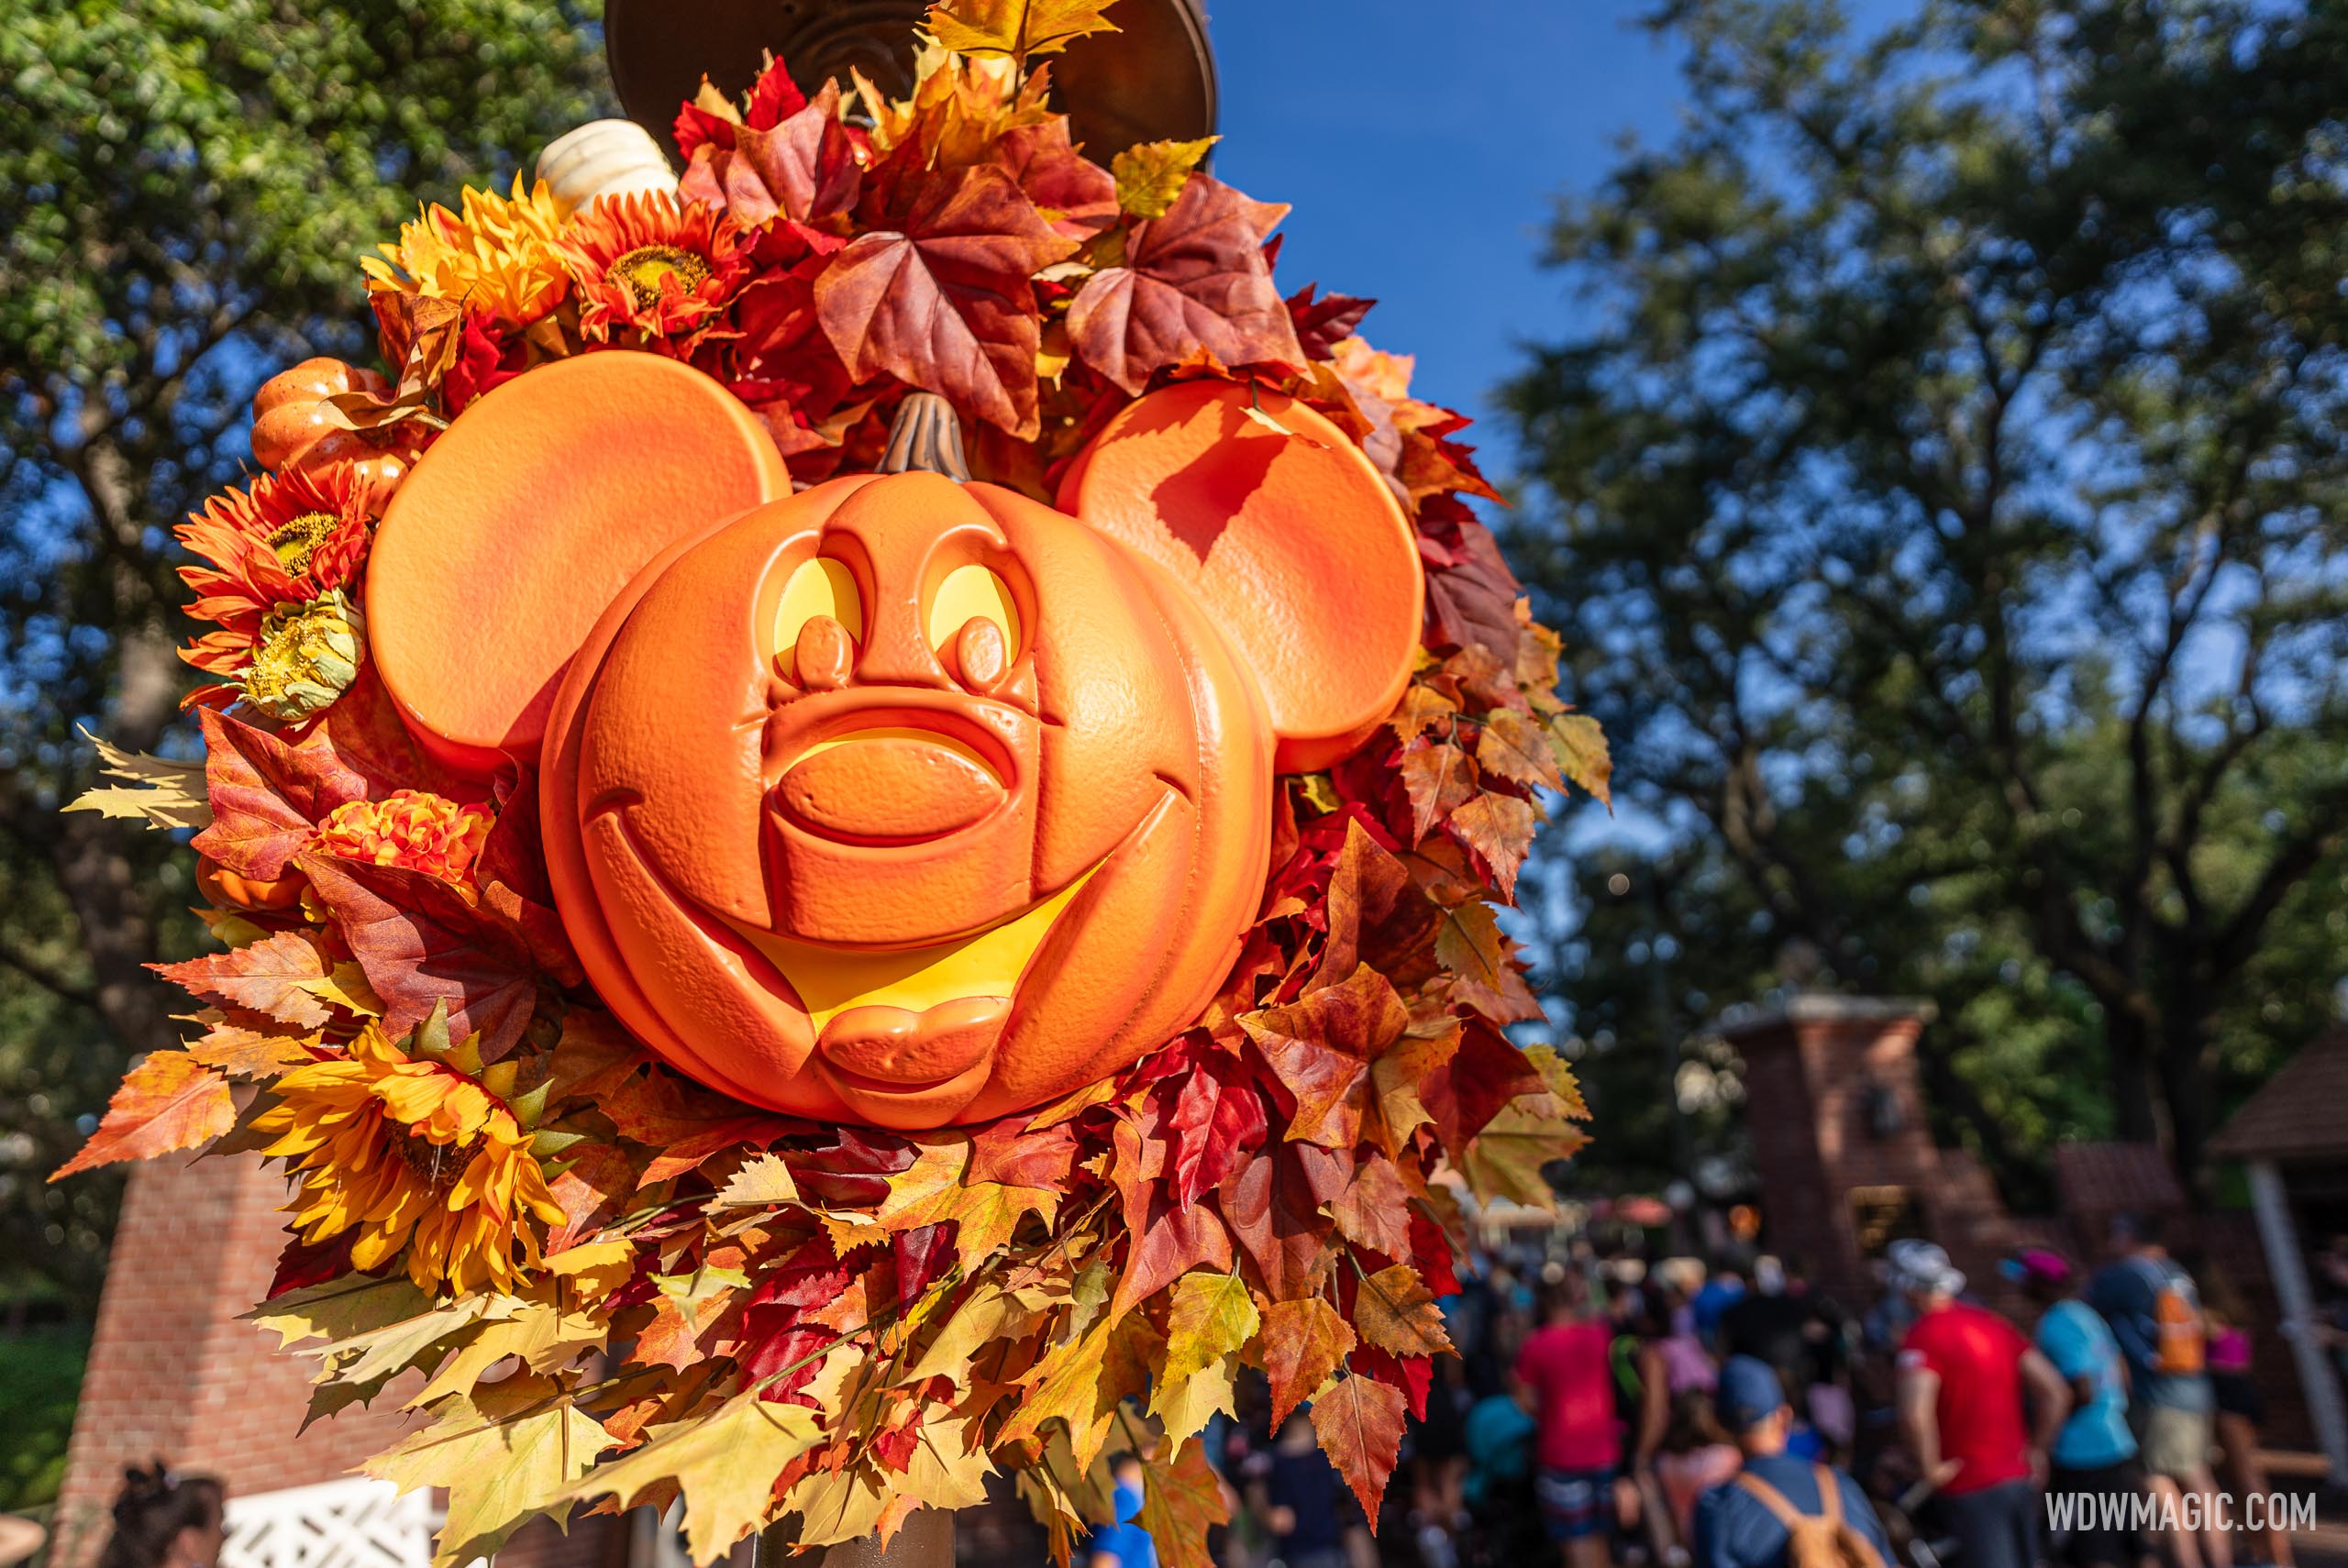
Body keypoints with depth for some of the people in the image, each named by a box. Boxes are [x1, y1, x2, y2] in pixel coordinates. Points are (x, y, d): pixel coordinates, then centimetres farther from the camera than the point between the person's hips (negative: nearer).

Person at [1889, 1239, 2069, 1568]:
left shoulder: (1923, 1335, -17)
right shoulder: (1991, 1322, 6)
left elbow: (1916, 1414, -31)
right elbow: (2056, 1391, 9)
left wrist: (1932, 1467, -15)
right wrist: (2038, 1450, 14)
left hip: (1972, 1486, -8)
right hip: (2020, 1478, 8)